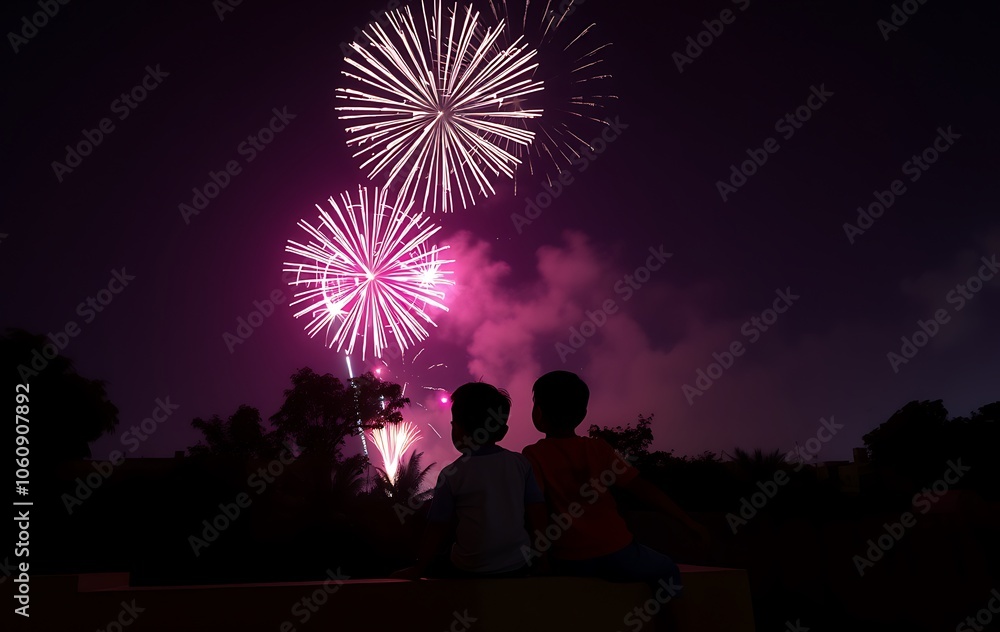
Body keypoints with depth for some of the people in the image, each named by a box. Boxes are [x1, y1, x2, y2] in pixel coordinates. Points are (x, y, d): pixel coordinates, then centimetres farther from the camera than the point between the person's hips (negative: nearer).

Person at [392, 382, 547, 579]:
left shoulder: (452, 474, -12)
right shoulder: (521, 463, -4)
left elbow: (438, 529, -7)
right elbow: (538, 515, -1)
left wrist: (419, 568, 6)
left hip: (471, 570, -4)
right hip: (519, 565, 4)